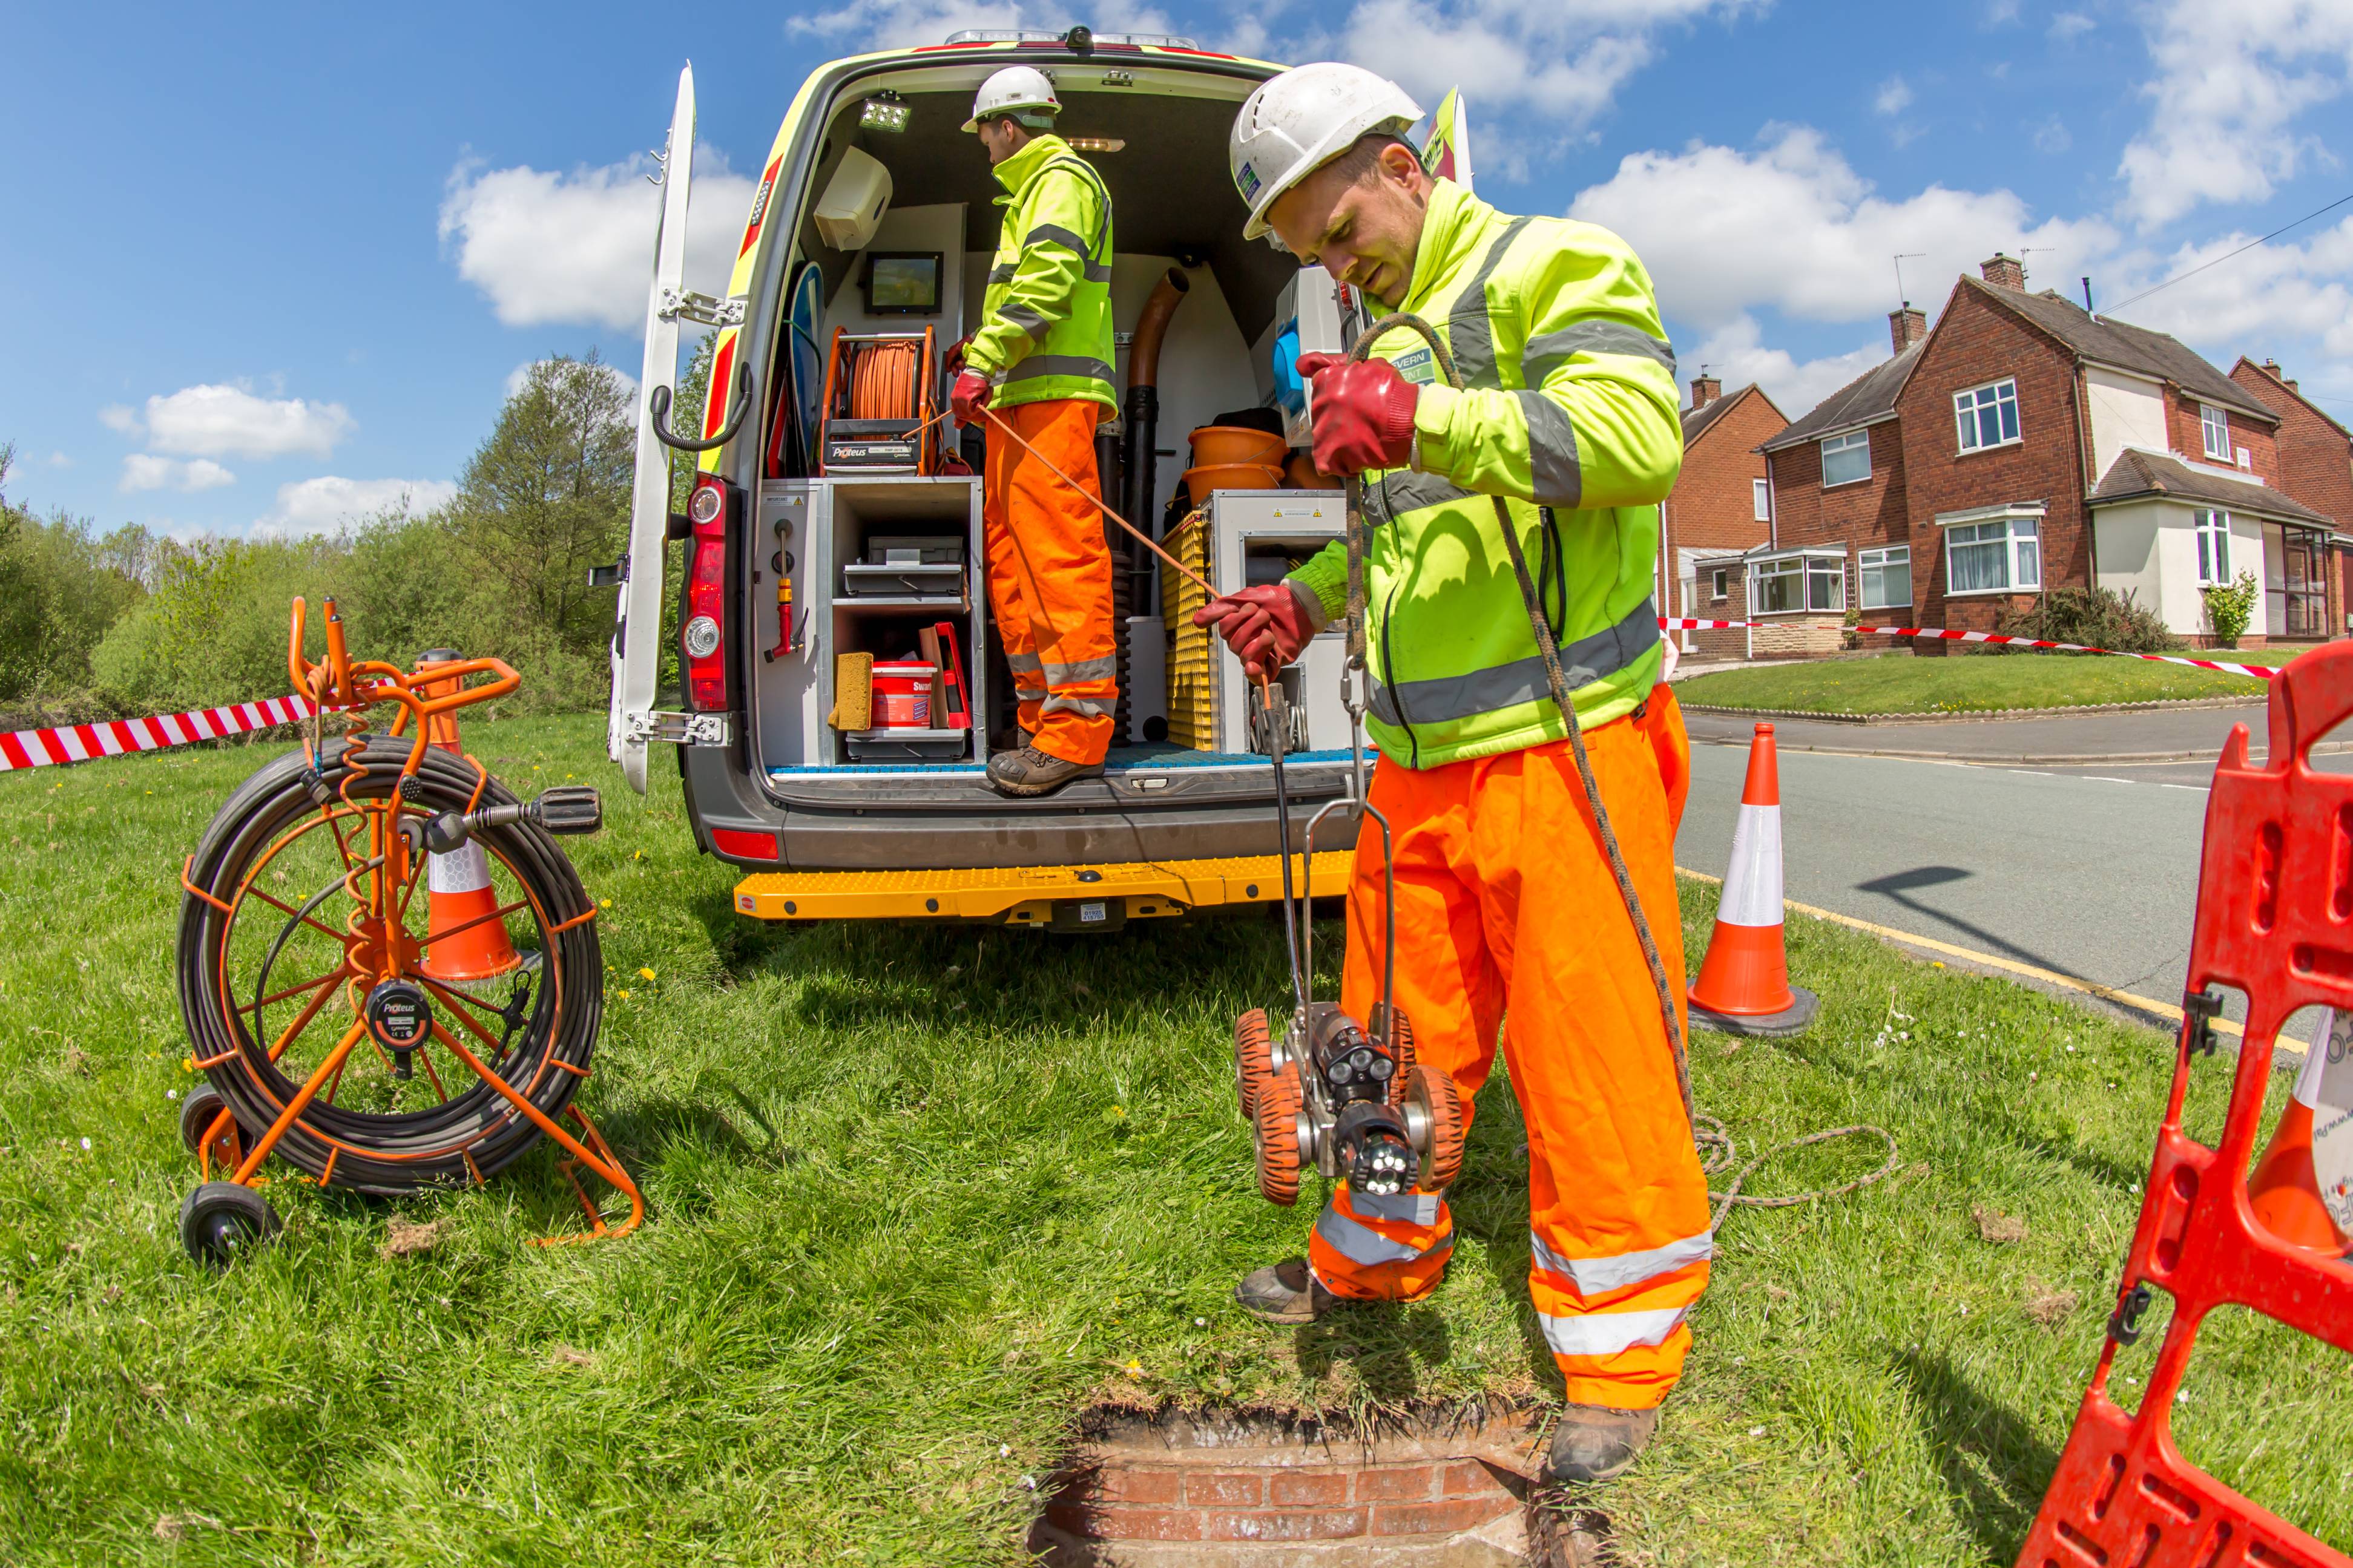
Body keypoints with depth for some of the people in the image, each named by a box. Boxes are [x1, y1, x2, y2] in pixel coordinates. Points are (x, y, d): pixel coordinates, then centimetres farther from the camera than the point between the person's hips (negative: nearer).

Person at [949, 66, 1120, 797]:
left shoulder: (1061, 178, -1)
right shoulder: (1031, 190, 30)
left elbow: (1044, 285, -16)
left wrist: (982, 364, -20)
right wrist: (982, 353, 33)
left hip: (1054, 394, -11)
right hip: (1022, 397, 11)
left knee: (1059, 552, -15)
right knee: (1011, 553, 8)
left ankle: (1076, 728, -17)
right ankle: (1043, 722, 11)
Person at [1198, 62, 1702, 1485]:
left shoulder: (1556, 265, -2)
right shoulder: (1391, 338, 22)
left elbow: (1639, 431, -21)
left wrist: (1430, 421, -30)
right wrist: (1309, 601, 14)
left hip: (1563, 748, -7)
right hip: (1421, 763, 8)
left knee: (1590, 1046, 0)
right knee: (1401, 1024, 17)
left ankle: (1621, 1348, 18)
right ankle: (1377, 1256, 38)